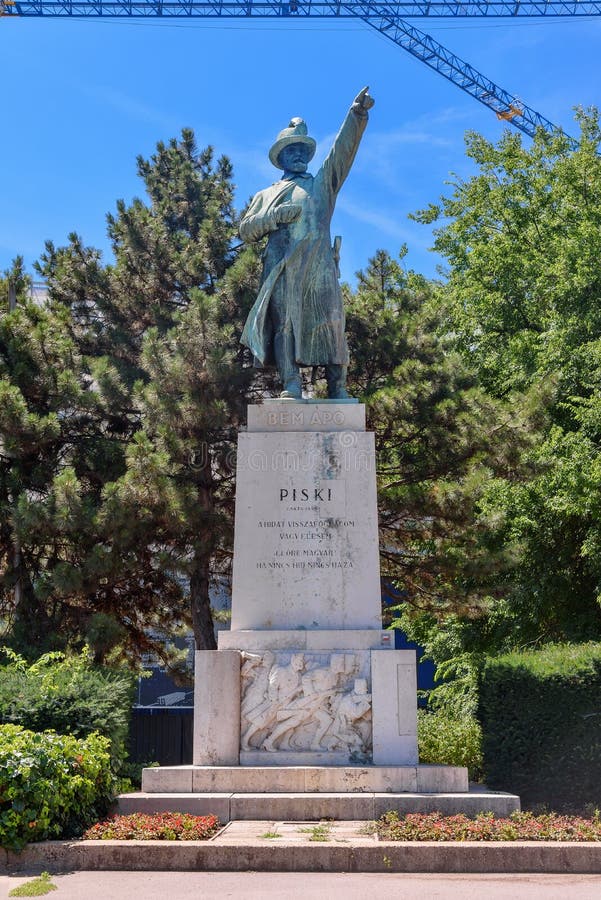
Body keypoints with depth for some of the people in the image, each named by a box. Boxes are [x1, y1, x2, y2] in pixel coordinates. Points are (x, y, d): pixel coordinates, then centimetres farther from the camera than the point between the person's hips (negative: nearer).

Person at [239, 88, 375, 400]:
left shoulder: (322, 184, 29)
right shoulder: (266, 195, 29)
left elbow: (343, 149, 16)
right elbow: (246, 230, 16)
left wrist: (357, 113, 2)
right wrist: (276, 215, 0)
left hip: (318, 265, 0)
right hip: (281, 267, 0)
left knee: (330, 323, -12)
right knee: (285, 323, -13)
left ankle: (338, 387, -16)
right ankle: (290, 386, -19)